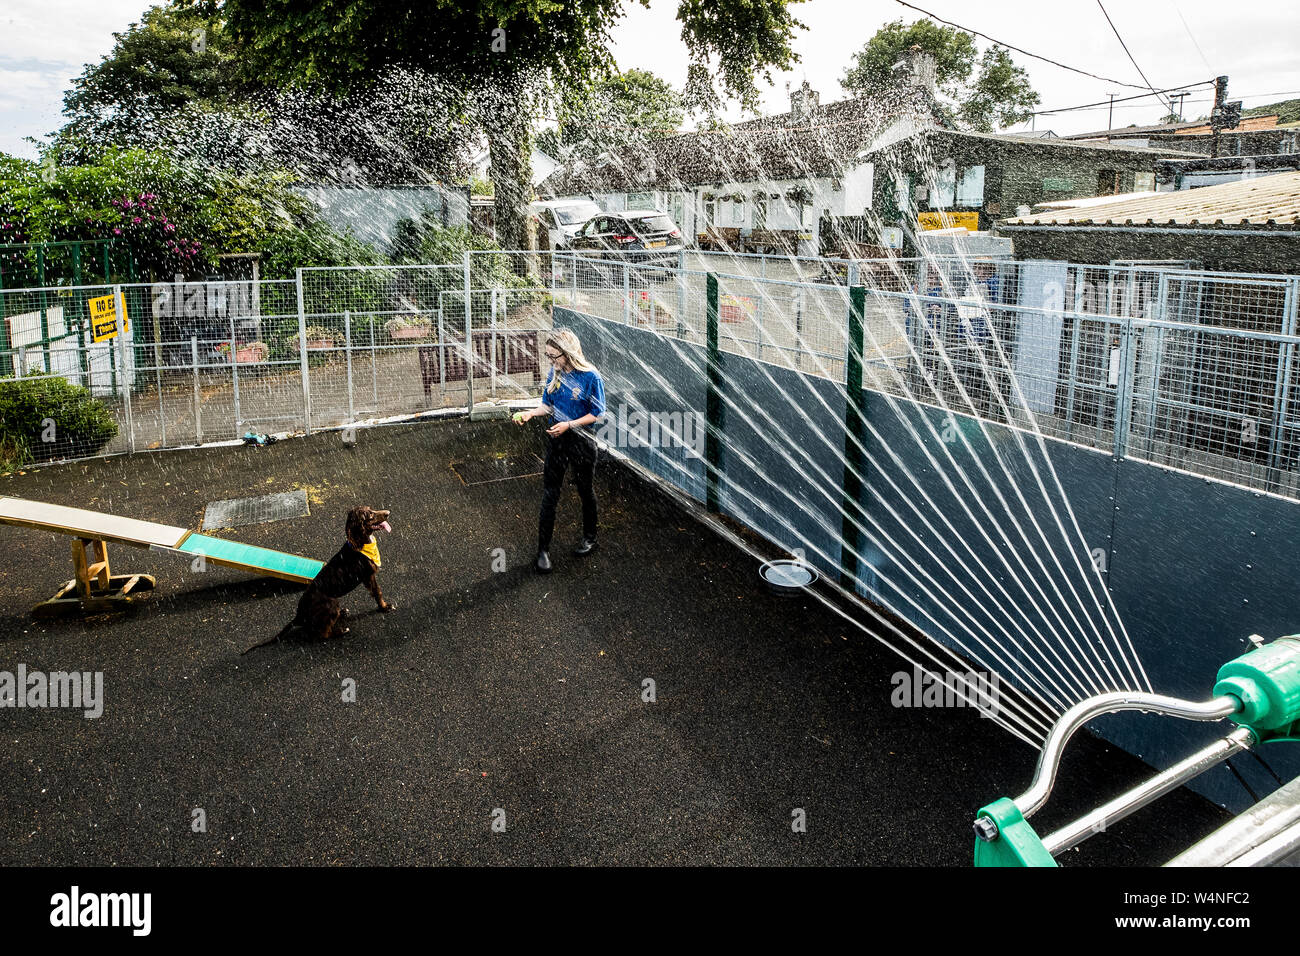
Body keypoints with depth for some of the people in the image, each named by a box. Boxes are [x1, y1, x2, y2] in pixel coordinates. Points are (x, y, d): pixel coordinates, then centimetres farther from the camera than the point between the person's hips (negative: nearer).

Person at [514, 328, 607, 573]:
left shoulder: (591, 377, -18)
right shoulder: (555, 373, -1)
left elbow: (597, 414, -14)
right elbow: (549, 405, 9)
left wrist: (568, 424, -21)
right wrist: (529, 413, -9)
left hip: (582, 441, -4)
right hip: (557, 440, 5)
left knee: (585, 490, 14)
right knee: (549, 493, 4)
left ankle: (590, 538, 36)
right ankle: (543, 549, 11)